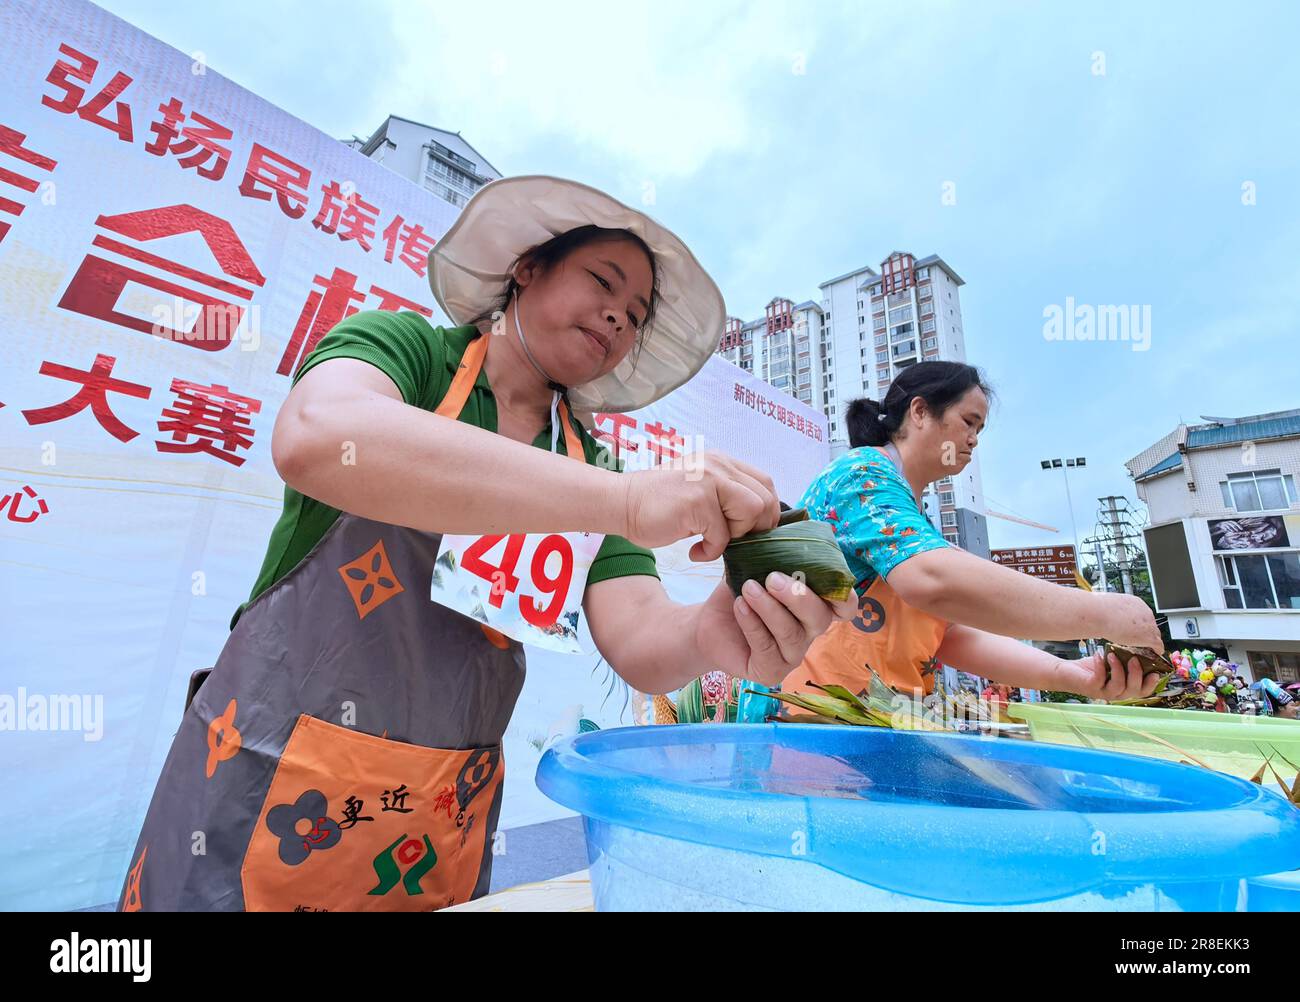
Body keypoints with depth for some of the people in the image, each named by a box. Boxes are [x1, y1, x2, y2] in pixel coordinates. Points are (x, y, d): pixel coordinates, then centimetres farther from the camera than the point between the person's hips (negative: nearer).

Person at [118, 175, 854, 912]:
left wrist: (712, 636, -32)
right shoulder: (404, 345, -7)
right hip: (272, 779, -3)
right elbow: (315, 438, -30)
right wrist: (625, 499, -37)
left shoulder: (592, 466, 1)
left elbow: (640, 639, -9)